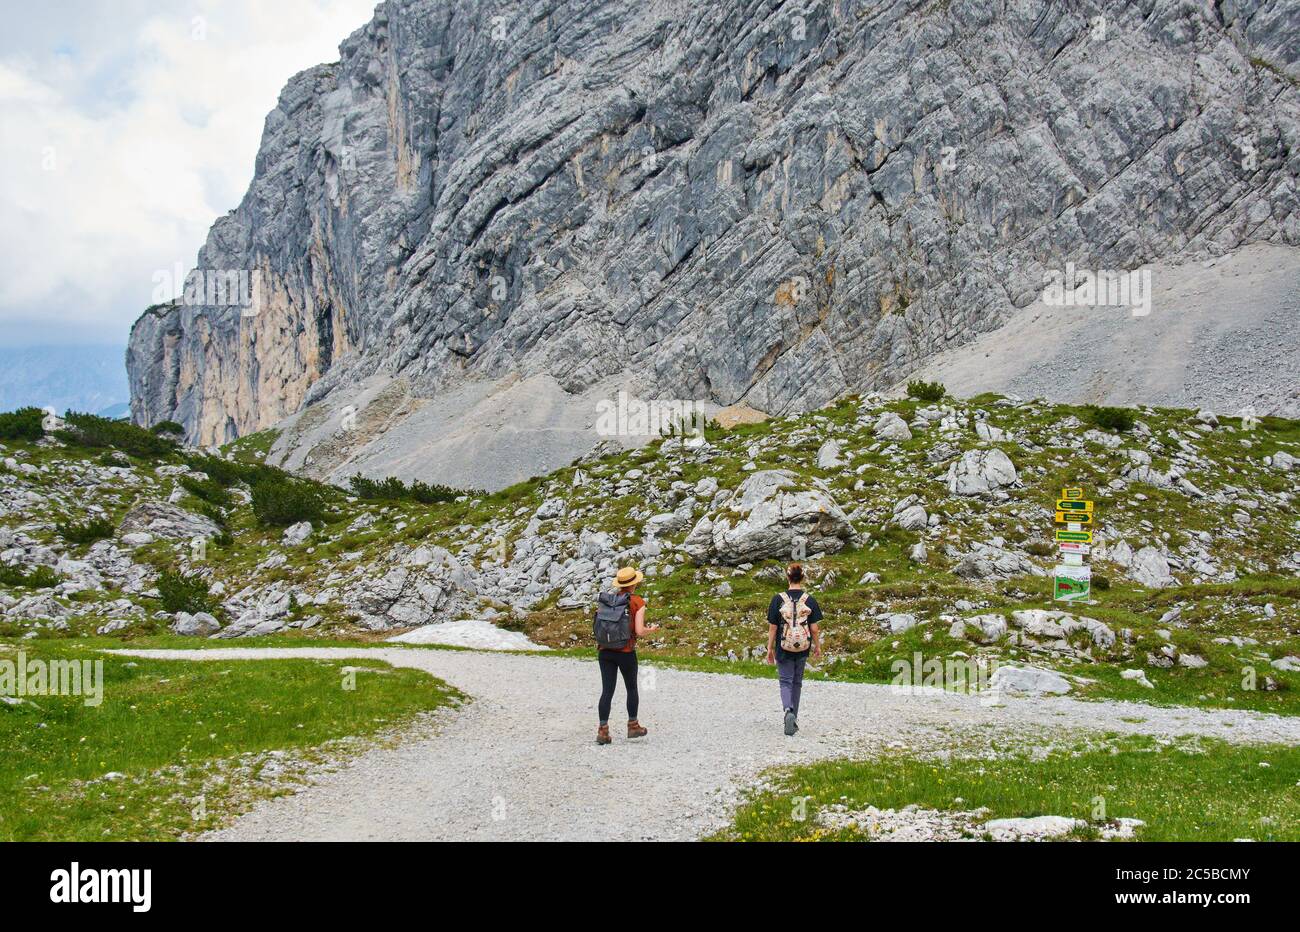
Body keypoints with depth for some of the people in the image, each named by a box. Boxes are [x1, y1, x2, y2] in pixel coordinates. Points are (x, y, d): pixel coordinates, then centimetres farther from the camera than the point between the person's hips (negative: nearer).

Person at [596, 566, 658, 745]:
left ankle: (603, 731, -3)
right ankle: (633, 726, 27)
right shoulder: (638, 602, -7)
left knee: (607, 691, 4)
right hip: (626, 652, -3)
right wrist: (651, 629, 7)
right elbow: (639, 631, -13)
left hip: (605, 651, 3)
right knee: (631, 689, 17)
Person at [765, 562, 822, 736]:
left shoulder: (778, 599, -10)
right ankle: (794, 718, 24)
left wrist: (770, 649, 3)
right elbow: (815, 628, -4)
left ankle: (788, 711, -22)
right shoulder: (809, 600, -6)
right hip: (803, 648, 2)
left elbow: (772, 627, -6)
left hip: (783, 648, -2)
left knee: (786, 682, 5)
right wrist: (817, 647, 11)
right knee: (797, 682, 17)